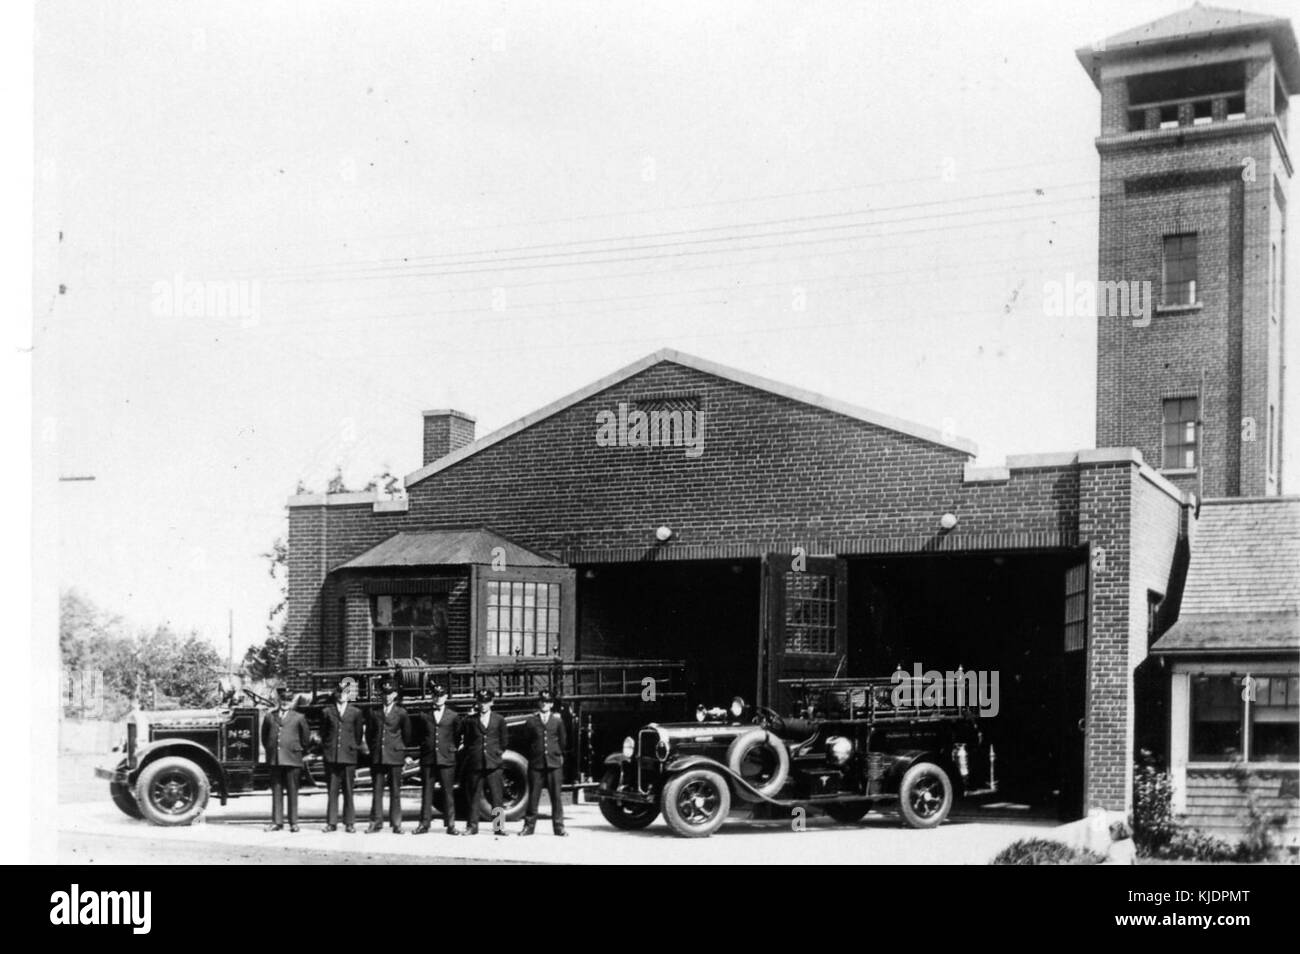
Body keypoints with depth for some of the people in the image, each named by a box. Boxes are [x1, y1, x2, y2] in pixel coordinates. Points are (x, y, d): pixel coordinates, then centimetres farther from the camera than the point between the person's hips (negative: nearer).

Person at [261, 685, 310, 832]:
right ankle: (277, 822, 9)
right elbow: (264, 736, 20)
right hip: (274, 759, 2)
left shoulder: (298, 718, 5)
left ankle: (293, 823, 4)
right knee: (276, 791, 5)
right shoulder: (269, 717, 11)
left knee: (292, 791, 0)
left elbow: (305, 738, 11)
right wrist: (269, 750, 13)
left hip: (292, 759, -2)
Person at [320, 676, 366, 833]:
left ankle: (349, 822, 5)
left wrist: (357, 749, 8)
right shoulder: (327, 712, 9)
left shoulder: (356, 712, 8)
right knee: (332, 790, 1)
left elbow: (359, 735, 11)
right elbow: (323, 733, 13)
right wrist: (326, 748, 7)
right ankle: (331, 822, 5)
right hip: (331, 756, 1)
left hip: (349, 756, -1)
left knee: (348, 790, 1)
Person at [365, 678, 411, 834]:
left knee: (395, 791, 1)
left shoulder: (401, 713, 4)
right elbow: (370, 734, 14)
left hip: (395, 756, -2)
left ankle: (396, 823, 6)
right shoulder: (374, 712, 9)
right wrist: (373, 750, 9)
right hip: (377, 757, 2)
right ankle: (376, 822, 7)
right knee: (377, 790, 2)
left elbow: (407, 735, 10)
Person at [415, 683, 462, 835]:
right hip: (428, 760, 1)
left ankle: (450, 825, 3)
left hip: (447, 760, -1)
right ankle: (424, 824, 8)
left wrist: (451, 751, 7)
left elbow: (457, 738, 13)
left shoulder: (453, 716, 7)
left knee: (448, 793, 0)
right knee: (427, 792, 4)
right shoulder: (424, 715, 8)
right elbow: (419, 736, 15)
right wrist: (424, 750, 10)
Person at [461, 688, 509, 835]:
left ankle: (498, 827, 1)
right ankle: (472, 826, 7)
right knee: (474, 796, 2)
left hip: (493, 764, 0)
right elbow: (467, 742, 11)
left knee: (496, 796, -2)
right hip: (475, 764, 0)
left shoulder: (499, 720, 9)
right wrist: (469, 759, 6)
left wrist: (499, 753, 9)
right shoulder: (470, 721, 8)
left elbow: (503, 742, 15)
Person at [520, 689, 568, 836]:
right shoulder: (531, 720, 4)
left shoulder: (557, 719, 6)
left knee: (556, 796, 0)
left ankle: (559, 827, 4)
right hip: (536, 763, 0)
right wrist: (533, 753, 8)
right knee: (533, 795, 2)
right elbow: (526, 739, 9)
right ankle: (529, 826, 9)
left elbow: (562, 740, 14)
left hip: (554, 763, 0)